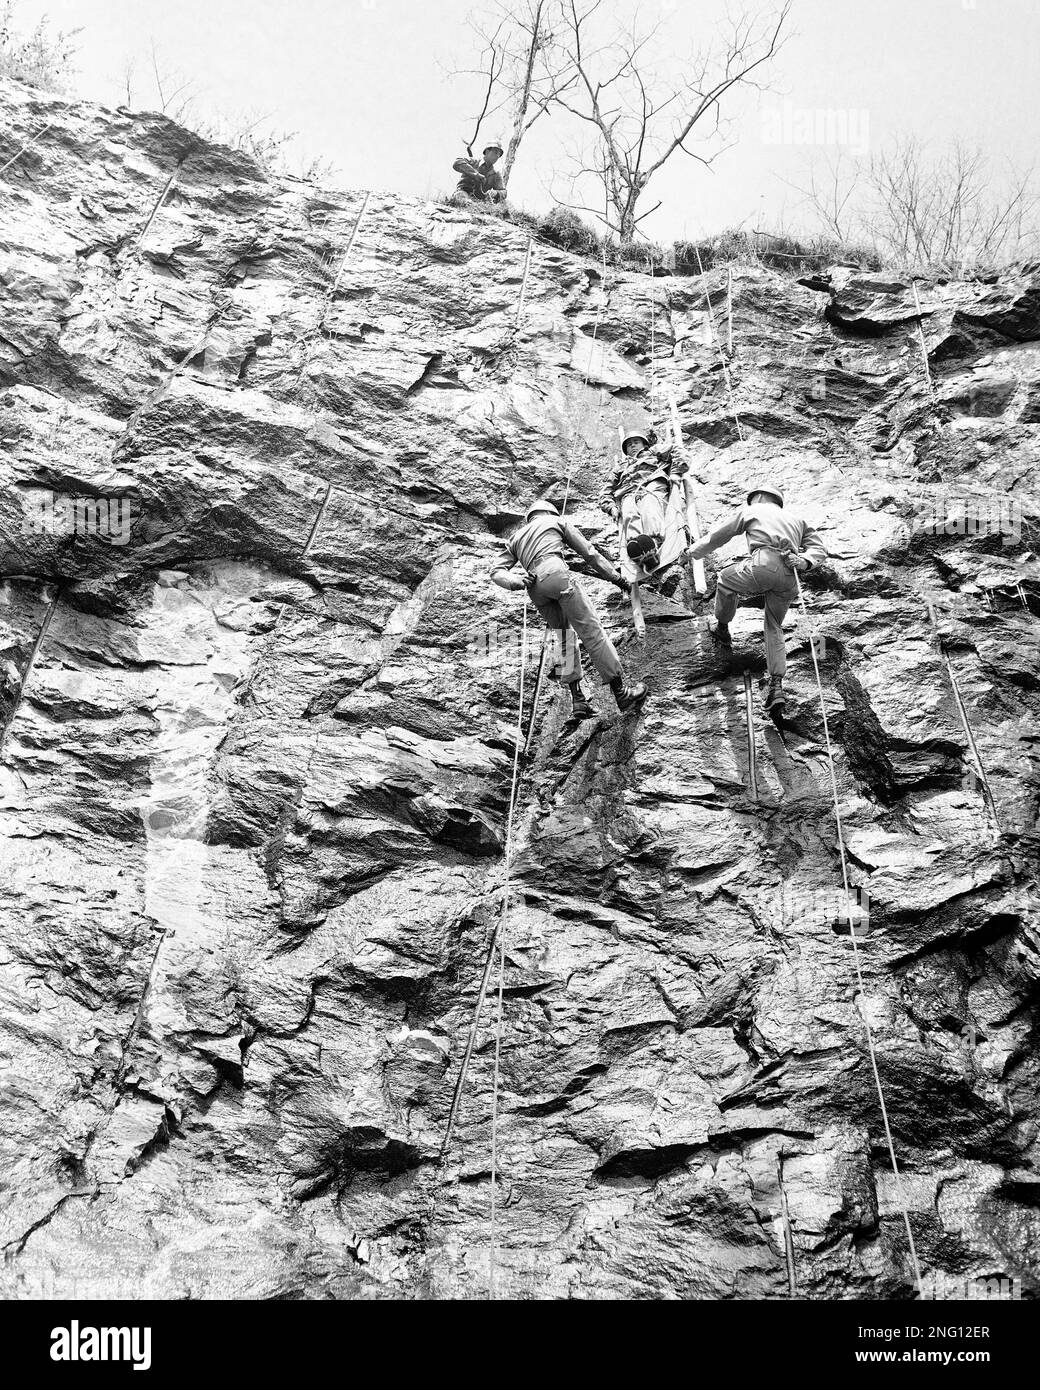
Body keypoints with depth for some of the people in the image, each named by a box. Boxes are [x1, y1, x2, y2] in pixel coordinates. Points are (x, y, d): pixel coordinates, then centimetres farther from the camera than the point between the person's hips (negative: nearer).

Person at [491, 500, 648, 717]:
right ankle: (620, 690, -9)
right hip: (556, 572, -5)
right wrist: (615, 576, 22)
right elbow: (588, 553, 19)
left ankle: (577, 699, 4)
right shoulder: (556, 521, 25)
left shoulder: (516, 537, 34)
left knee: (565, 637, 14)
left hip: (535, 589, 5)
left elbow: (497, 571, 18)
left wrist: (516, 582, 1)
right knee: (591, 630, -6)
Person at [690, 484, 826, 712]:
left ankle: (722, 631, 38)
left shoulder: (750, 511, 23)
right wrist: (805, 561, 1)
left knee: (726, 578, 28)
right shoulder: (797, 520, 35)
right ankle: (777, 685, 3)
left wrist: (693, 553, 45)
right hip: (789, 577, 4)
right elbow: (818, 548, 21)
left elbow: (718, 536, 30)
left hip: (763, 565, -4)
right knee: (774, 628, 17)